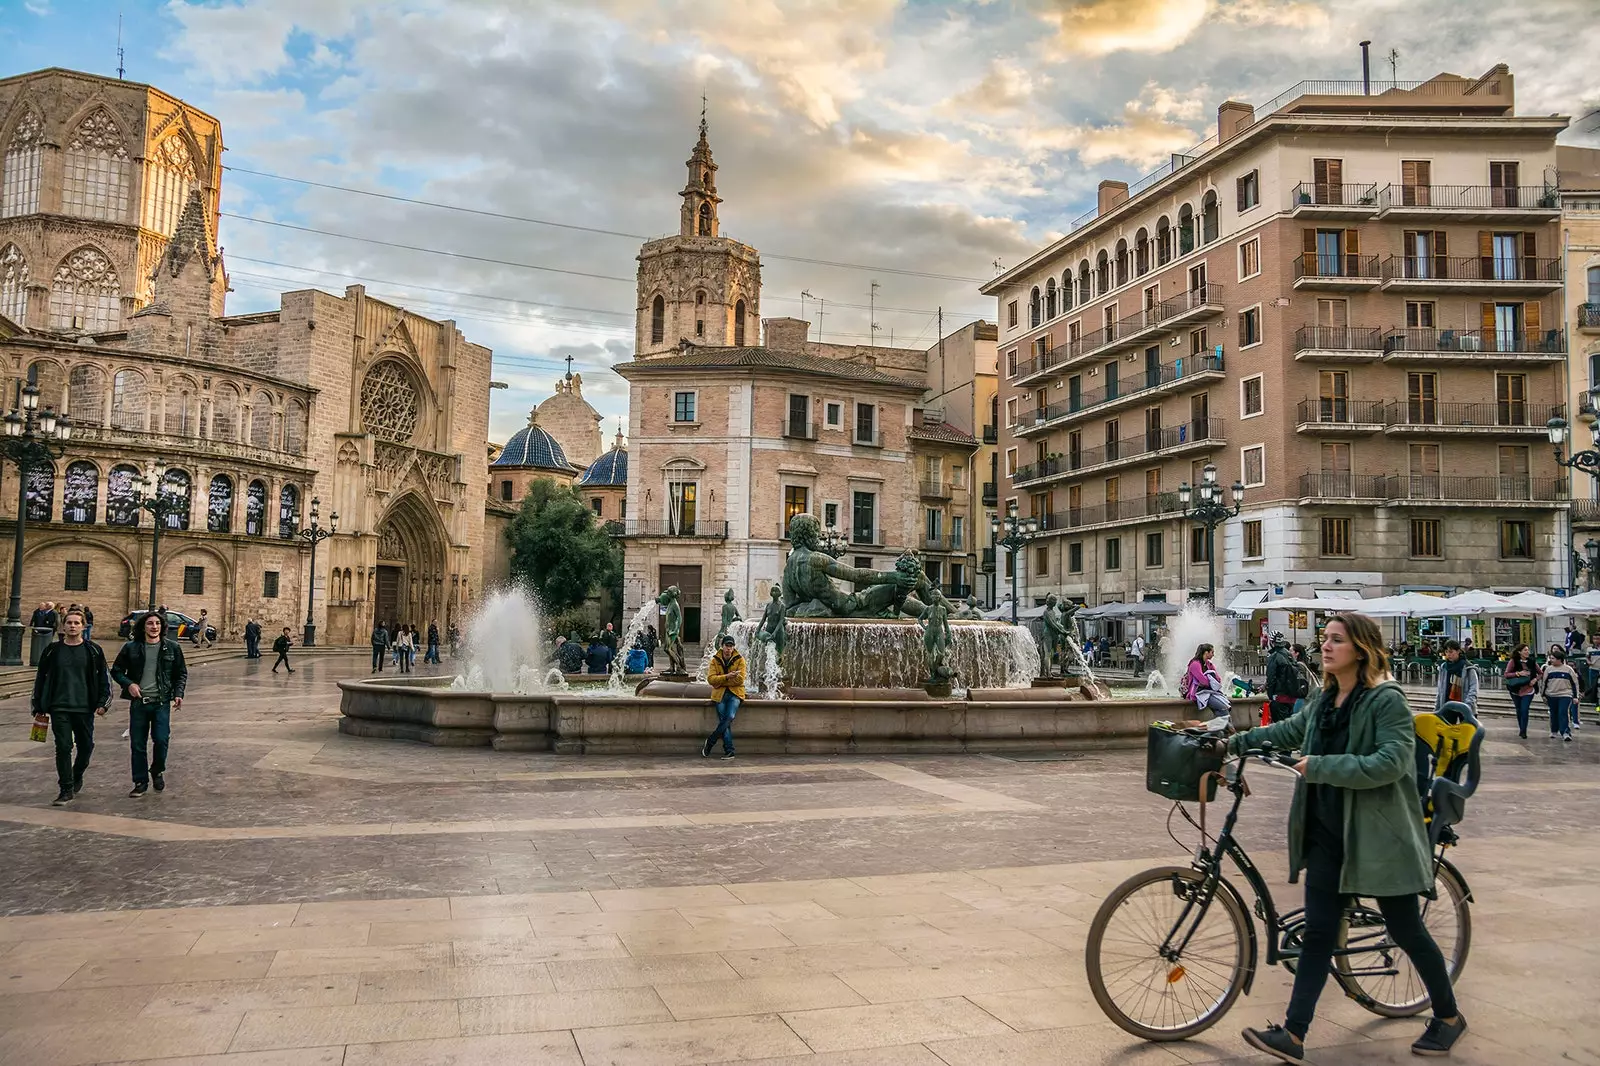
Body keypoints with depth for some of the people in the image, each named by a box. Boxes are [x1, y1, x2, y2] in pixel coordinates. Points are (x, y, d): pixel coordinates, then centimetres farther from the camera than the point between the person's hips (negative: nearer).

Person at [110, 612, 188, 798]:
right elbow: (116, 671, 10)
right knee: (138, 744, 5)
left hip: (162, 701, -1)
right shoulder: (131, 648, 3)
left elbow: (181, 673, 10)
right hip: (138, 702, 1)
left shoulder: (172, 648, 4)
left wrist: (178, 694, -4)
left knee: (161, 739, -11)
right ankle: (140, 783, 17)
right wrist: (128, 684, -8)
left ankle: (157, 771, 17)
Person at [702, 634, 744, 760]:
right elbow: (711, 678, -6)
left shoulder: (739, 660, 1)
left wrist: (720, 681, -12)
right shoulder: (715, 660, 5)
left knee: (729, 717, -21)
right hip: (720, 694, 1)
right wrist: (727, 677, -21)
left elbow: (740, 679, -8)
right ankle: (729, 751, -8)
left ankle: (709, 743, -10)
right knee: (724, 721, -11)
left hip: (735, 693, -1)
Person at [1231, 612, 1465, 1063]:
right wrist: (1240, 741, 22)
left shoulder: (1387, 700, -14)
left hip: (1378, 835, -6)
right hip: (1328, 834, 6)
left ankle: (1448, 1016, 35)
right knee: (1317, 934, 5)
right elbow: (1292, 730, 26)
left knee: (1407, 931, 10)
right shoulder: (1324, 700, 8)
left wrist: (1321, 767, -26)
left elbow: (1392, 761, -25)